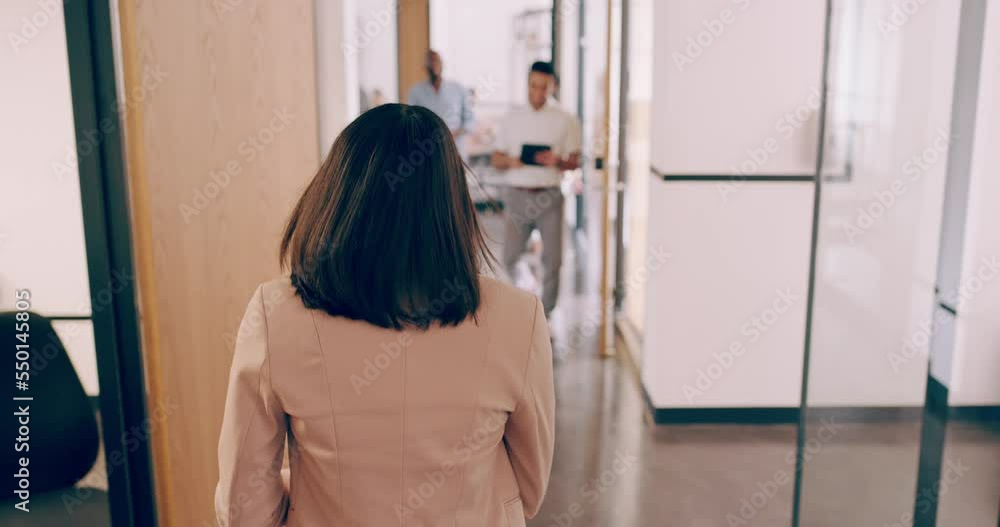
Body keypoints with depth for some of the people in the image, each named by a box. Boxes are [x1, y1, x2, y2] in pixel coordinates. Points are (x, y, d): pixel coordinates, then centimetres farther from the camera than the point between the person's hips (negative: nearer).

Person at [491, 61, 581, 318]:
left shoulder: (566, 121, 3)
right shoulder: (511, 119, 8)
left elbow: (575, 161, 3)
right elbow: (496, 159, 9)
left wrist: (557, 161, -19)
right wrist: (510, 161, -14)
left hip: (549, 195, -1)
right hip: (517, 194, 1)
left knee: (552, 258, -1)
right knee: (510, 256, 1)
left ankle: (545, 314, 10)